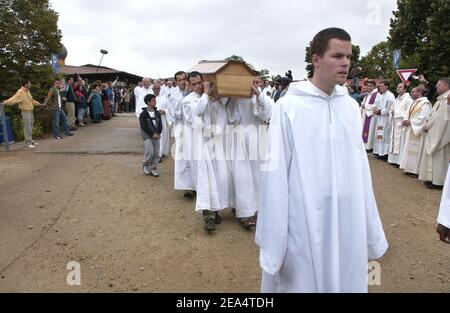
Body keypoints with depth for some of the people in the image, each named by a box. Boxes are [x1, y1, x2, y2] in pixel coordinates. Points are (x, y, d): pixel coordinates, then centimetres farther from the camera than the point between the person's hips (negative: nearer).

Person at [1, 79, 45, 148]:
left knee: (30, 127, 15)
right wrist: (6, 102, -43)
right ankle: (28, 143, -1)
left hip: (30, 111, 8)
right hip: (25, 112, -8)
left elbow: (32, 100, 25)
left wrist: (39, 104, 33)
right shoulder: (20, 92, -16)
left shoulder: (28, 91, 10)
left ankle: (30, 140, 25)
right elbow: (13, 99, -26)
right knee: (27, 128, -6)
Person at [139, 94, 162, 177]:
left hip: (157, 135, 5)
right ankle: (145, 165, 11)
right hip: (147, 136, -5)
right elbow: (144, 126, -11)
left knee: (156, 153, 3)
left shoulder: (157, 113, 9)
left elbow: (160, 124, 7)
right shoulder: (143, 114, -7)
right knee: (150, 152, -15)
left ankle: (153, 169, 17)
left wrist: (158, 133, -7)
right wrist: (152, 134, -15)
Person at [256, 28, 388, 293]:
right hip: (304, 222, -4)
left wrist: (371, 230, 8)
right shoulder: (289, 107, -12)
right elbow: (276, 172, -12)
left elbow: (360, 167, 6)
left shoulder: (351, 106, 3)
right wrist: (273, 240, -9)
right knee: (304, 280, 13)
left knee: (347, 278, 19)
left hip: (348, 220, 5)